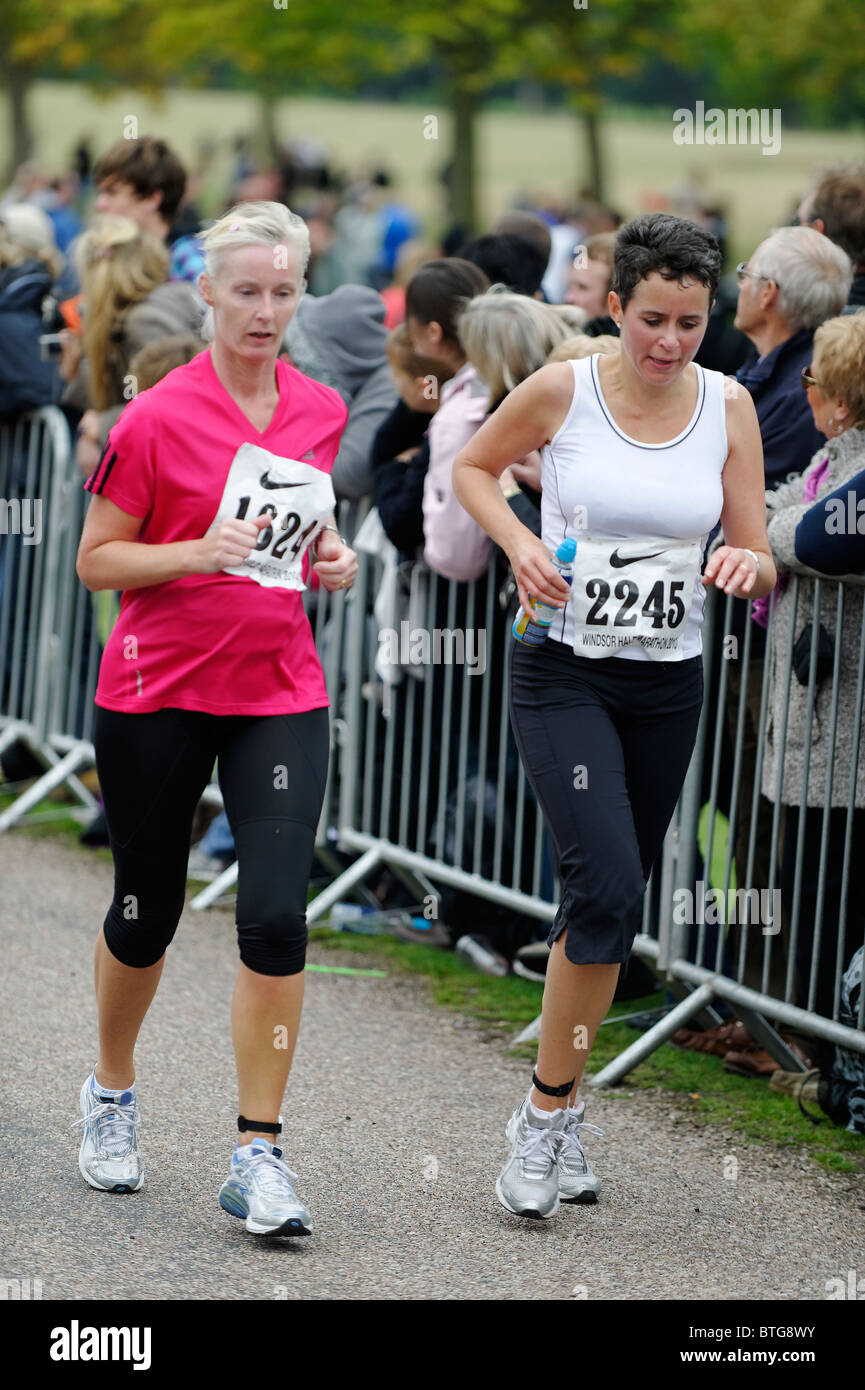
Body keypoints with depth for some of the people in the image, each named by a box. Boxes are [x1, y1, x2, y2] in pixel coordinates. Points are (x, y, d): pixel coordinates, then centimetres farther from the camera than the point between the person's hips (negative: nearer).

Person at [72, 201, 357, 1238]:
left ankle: (257, 1155, -6)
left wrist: (326, 557, 1)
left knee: (276, 914, -11)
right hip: (156, 690, -3)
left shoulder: (321, 413, 5)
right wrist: (197, 552, -22)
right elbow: (96, 560, -6)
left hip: (279, 694, 3)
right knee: (145, 912, 9)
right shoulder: (157, 418, -9)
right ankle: (111, 1092, 37)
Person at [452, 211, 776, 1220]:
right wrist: (517, 540, -9)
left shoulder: (729, 410, 0)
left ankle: (554, 1112, 26)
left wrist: (748, 566, -20)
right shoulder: (561, 391, -8)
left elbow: (759, 561, 3)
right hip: (563, 671, -4)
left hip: (667, 684, 4)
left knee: (610, 904, 11)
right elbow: (471, 465, 9)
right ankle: (551, 1111, -6)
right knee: (607, 884, -19)